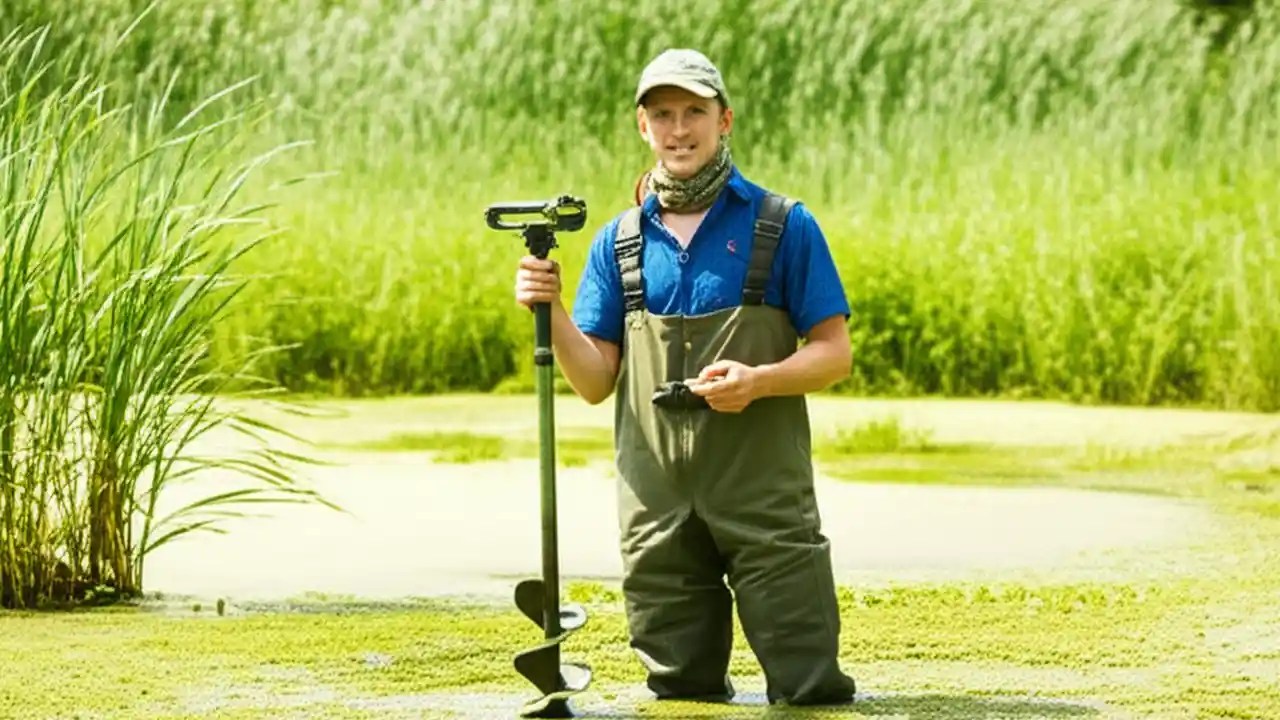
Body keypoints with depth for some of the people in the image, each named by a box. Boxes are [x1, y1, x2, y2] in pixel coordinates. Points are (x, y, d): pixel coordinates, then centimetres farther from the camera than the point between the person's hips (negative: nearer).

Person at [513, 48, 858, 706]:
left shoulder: (782, 227, 2)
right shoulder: (619, 243, 11)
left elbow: (833, 354, 1)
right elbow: (596, 382, 9)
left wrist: (758, 380, -18)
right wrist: (552, 313, -9)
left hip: (764, 497, -3)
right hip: (657, 499, 3)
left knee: (809, 690, -6)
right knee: (681, 693, 8)